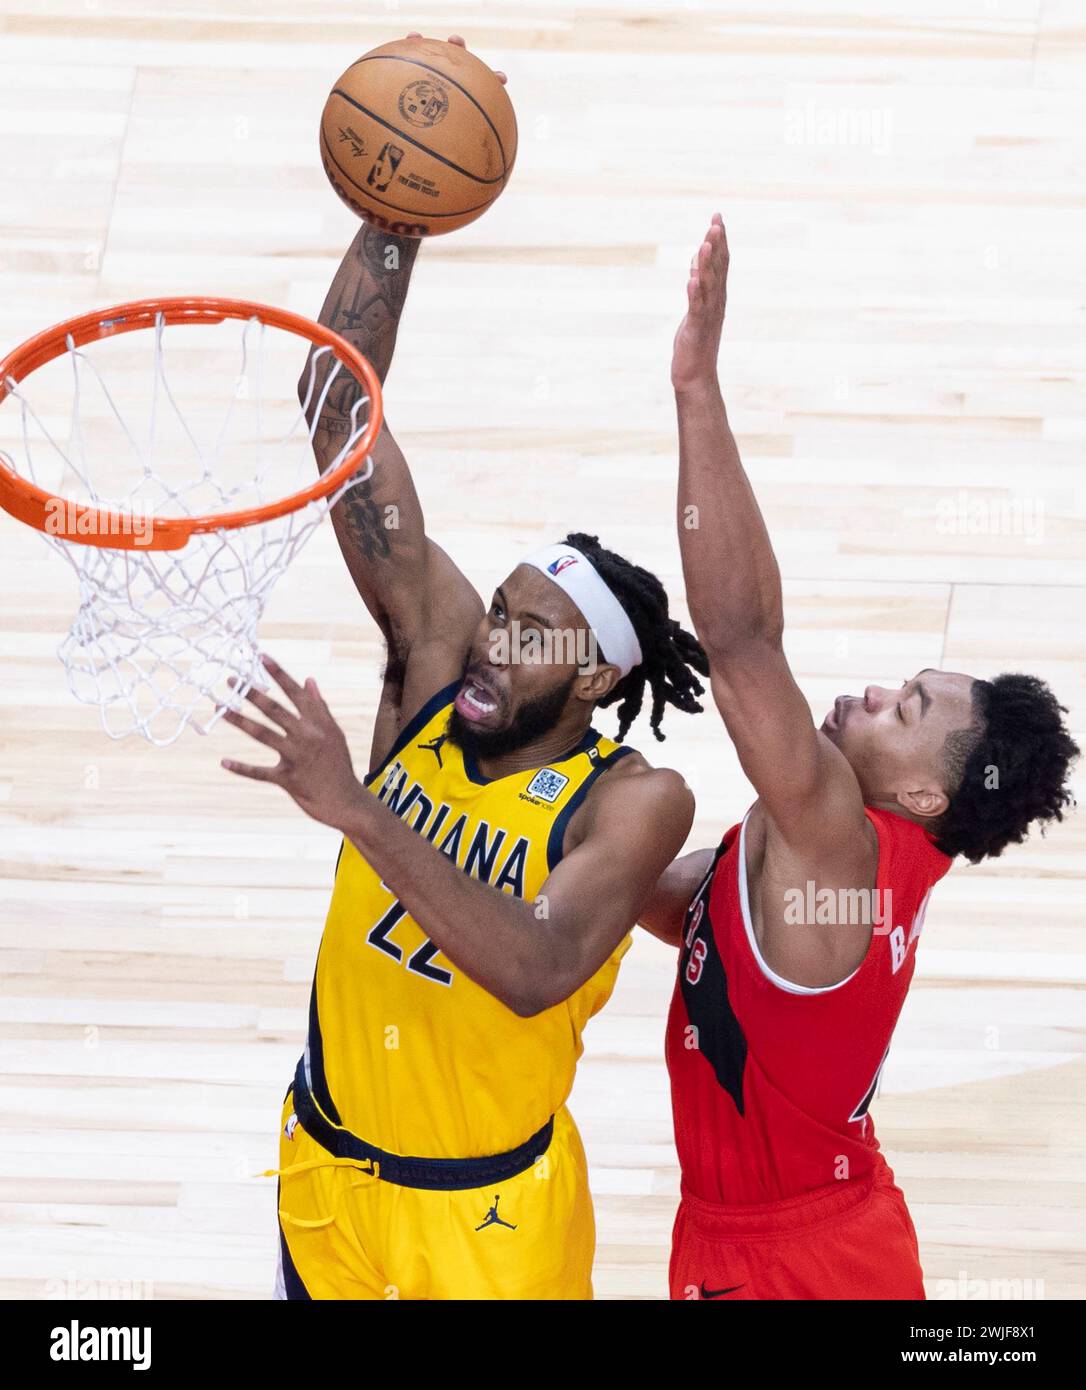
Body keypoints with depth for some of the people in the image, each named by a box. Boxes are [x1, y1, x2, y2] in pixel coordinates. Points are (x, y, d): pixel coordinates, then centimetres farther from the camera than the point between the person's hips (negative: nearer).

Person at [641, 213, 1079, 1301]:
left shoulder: (844, 840, -27)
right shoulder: (840, 846, 0)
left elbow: (741, 637, -39)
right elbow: (681, 906, 17)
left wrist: (697, 384, -41)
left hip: (794, 1264, -9)